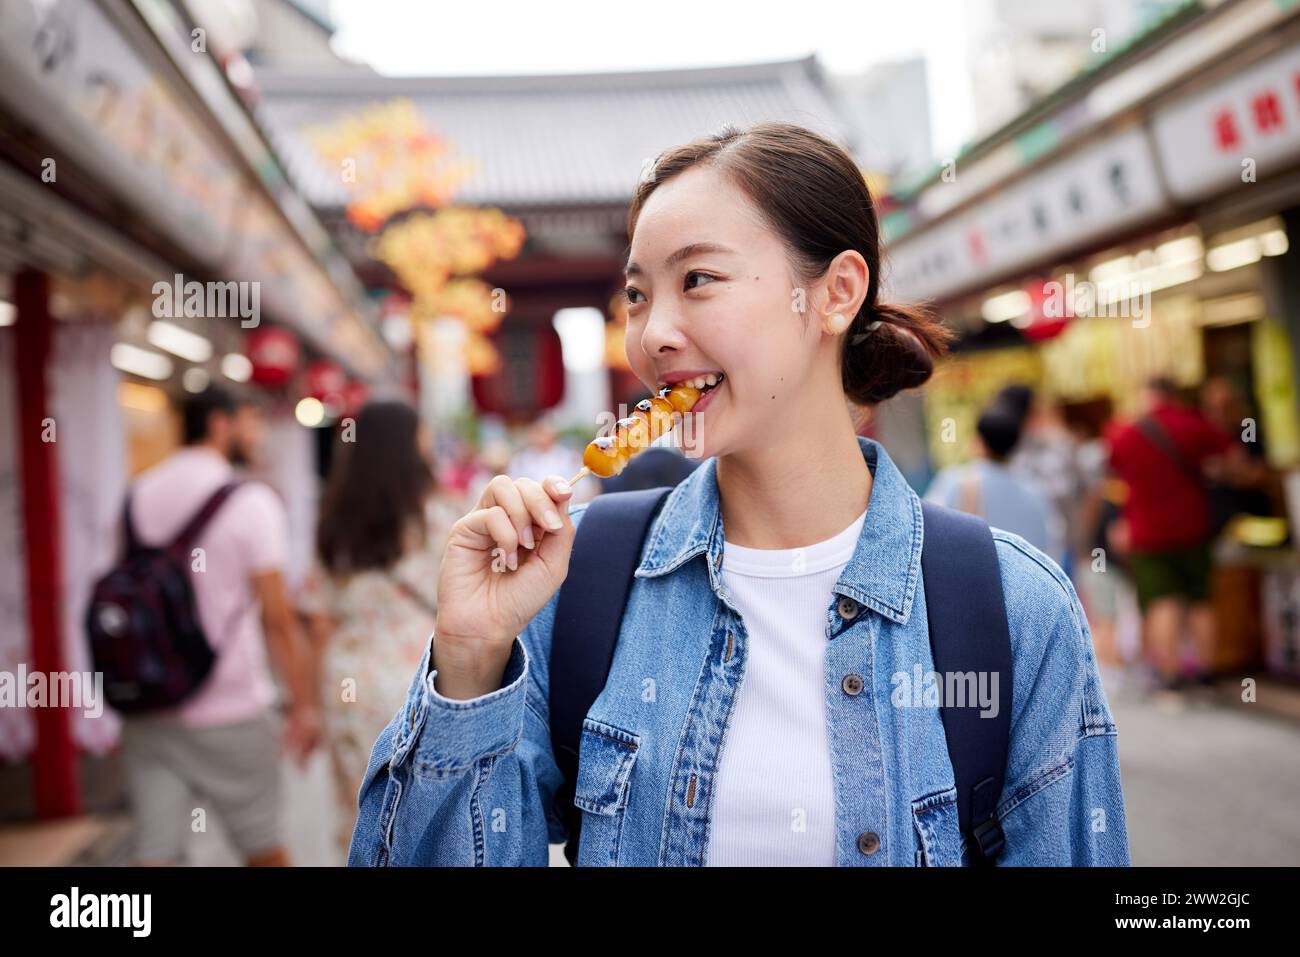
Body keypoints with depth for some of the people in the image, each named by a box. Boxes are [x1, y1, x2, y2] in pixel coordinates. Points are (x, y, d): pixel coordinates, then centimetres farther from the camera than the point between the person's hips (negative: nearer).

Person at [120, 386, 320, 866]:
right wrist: (304, 705, -4)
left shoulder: (136, 497, 7)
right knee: (263, 847, 13)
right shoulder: (251, 502, -10)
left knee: (156, 850, 3)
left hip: (146, 714, 5)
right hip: (230, 713, -5)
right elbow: (277, 618, -12)